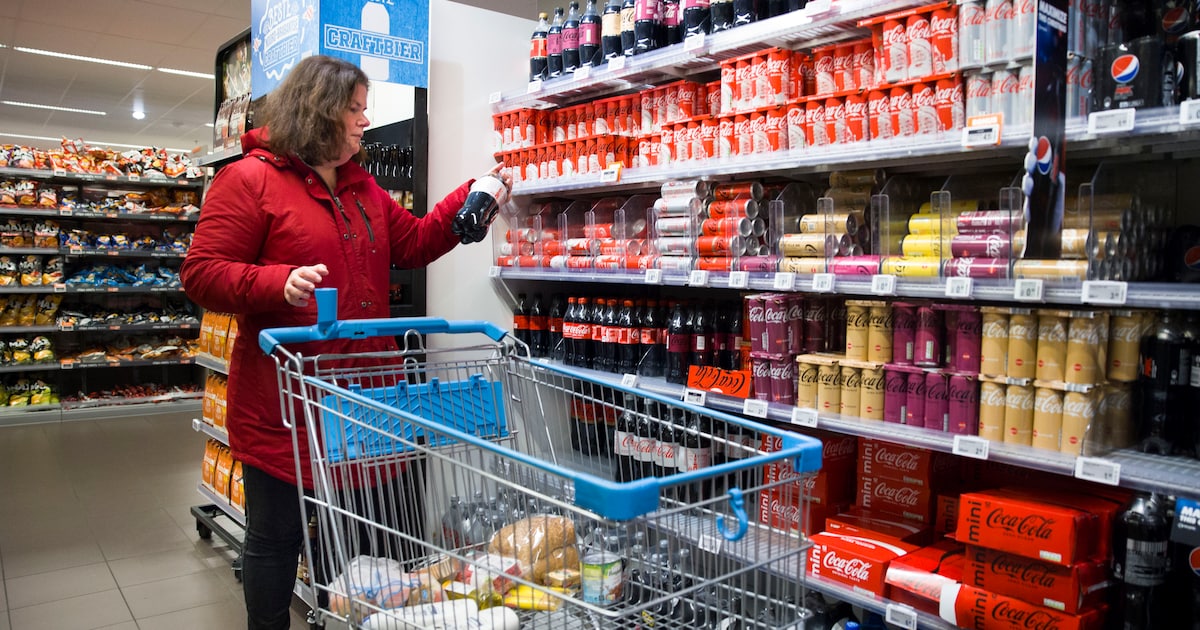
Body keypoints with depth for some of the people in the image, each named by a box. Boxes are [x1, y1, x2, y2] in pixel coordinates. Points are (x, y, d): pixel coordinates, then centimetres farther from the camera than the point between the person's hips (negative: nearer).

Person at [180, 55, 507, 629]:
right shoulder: (250, 180, -7)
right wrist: (280, 283, -27)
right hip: (284, 400, -6)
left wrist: (468, 201, 6)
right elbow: (201, 275, -11)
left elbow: (413, 243, 17)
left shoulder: (363, 187, 15)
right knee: (276, 535, 8)